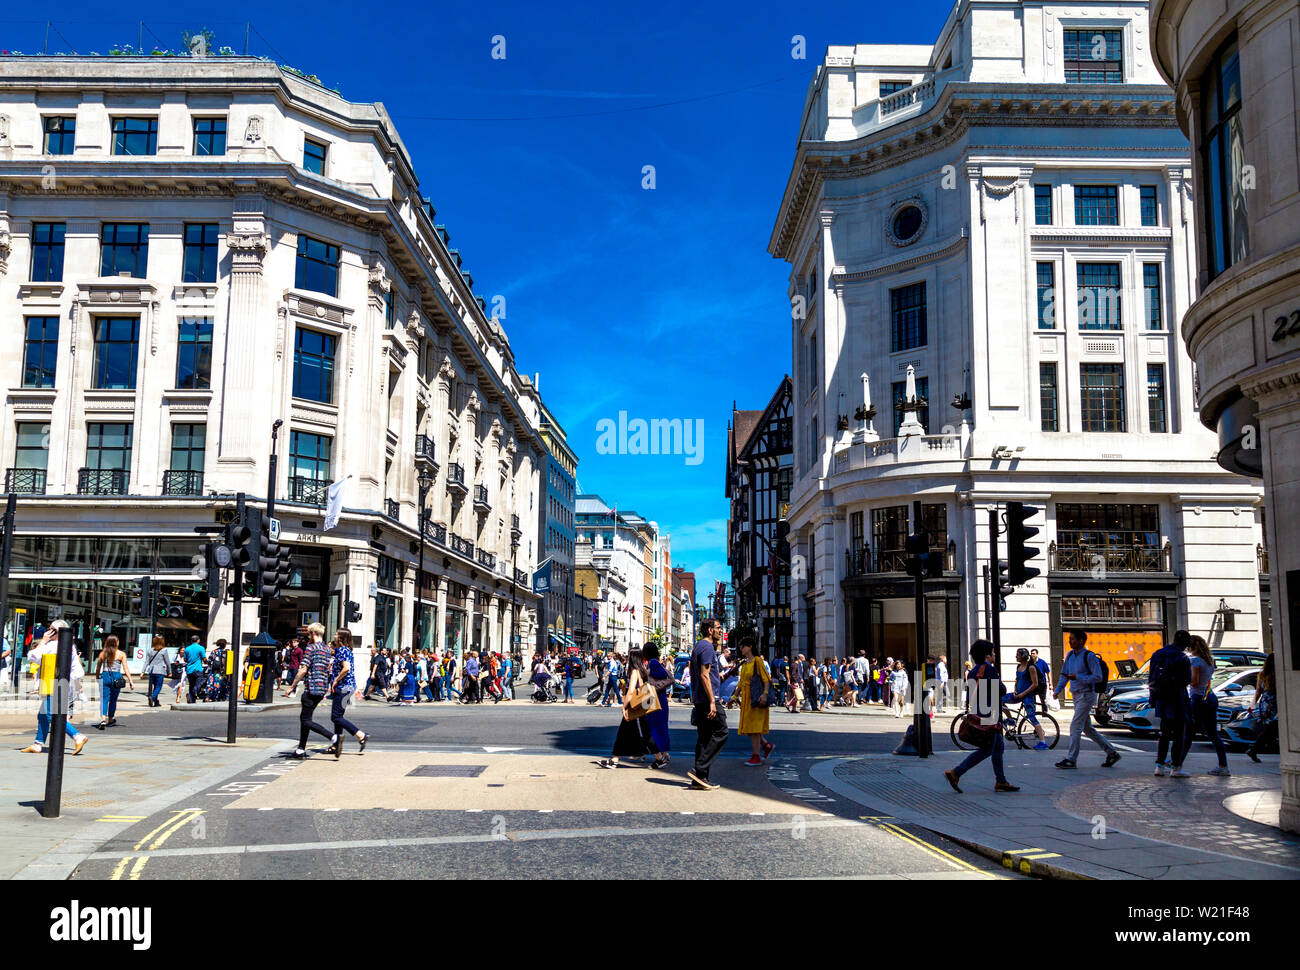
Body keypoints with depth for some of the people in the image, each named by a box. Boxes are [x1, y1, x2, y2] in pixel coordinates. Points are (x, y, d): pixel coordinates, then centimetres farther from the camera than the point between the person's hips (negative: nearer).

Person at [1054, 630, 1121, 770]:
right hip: (1076, 696, 8)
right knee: (1087, 729, 13)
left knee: (1075, 726, -10)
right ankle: (1112, 753, 23)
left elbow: (1098, 677, -16)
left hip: (1086, 695, -8)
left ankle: (1071, 759, -7)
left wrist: (1078, 677, -22)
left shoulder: (1089, 656, -12)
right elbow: (1064, 675, 18)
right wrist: (1058, 690, 7)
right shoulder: (1070, 655, 11)